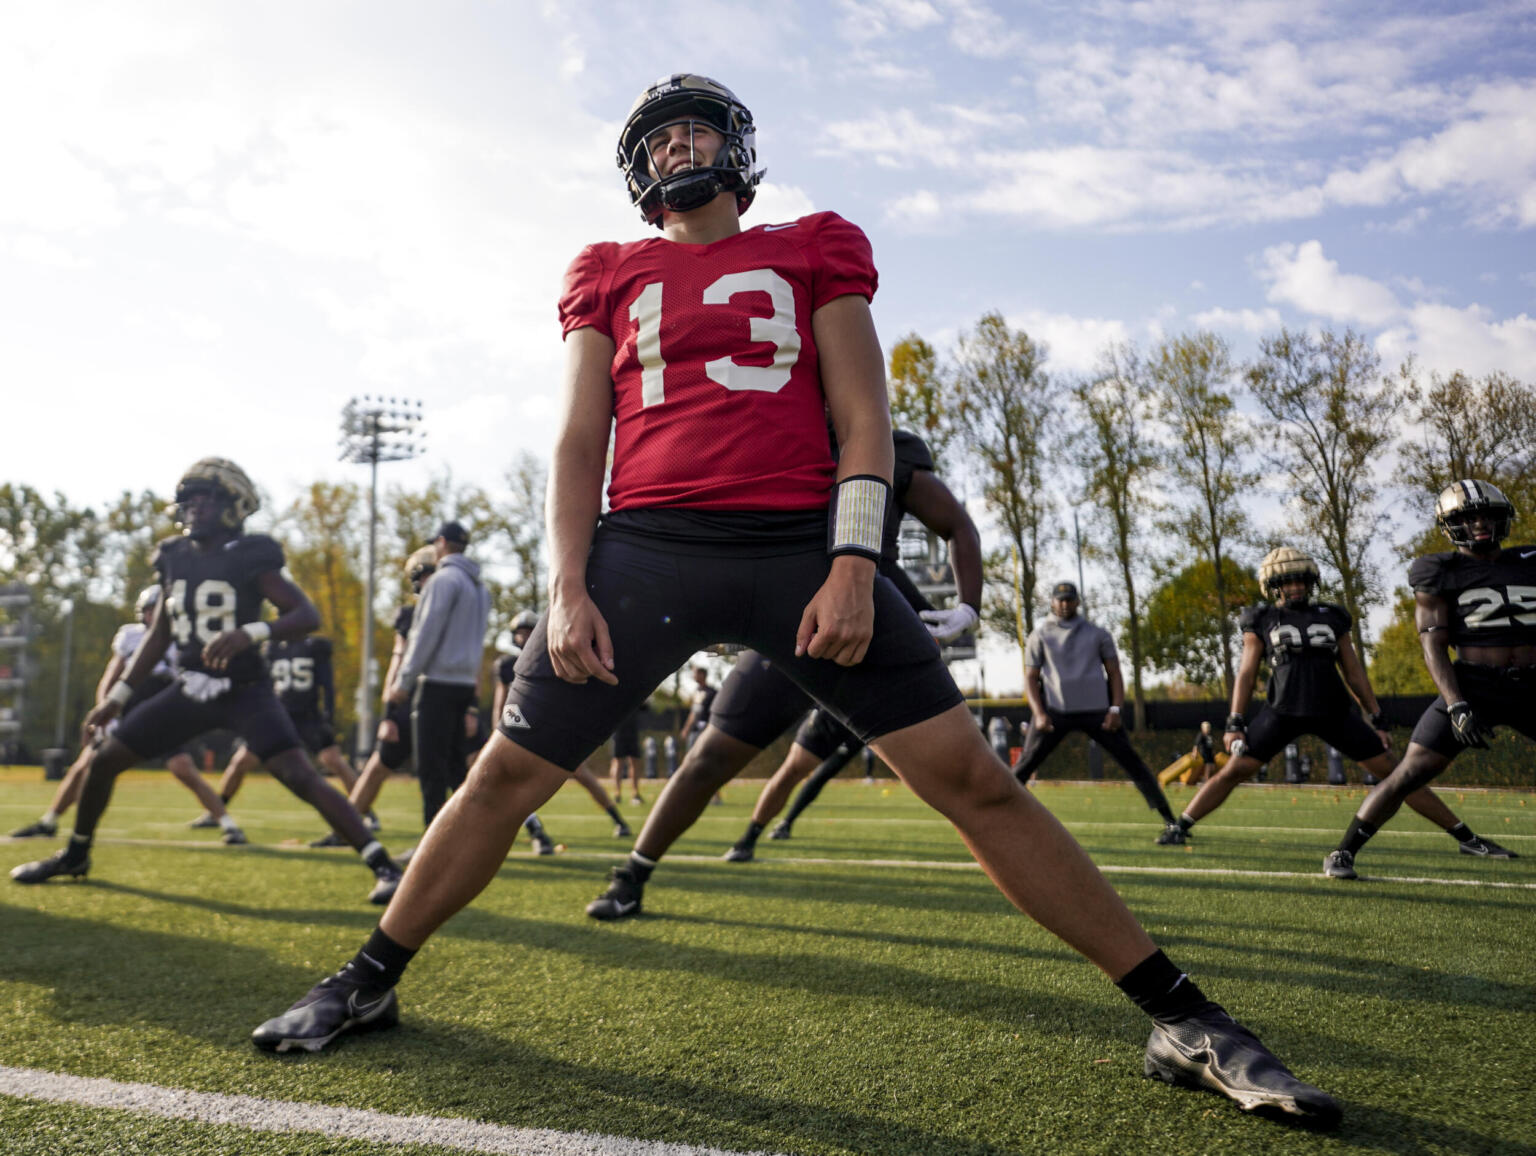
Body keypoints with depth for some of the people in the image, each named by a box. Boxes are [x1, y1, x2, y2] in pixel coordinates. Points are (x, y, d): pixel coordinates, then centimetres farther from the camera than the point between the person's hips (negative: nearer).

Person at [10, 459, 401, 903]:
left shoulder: (250, 559, -13)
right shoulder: (175, 557, 4)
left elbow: (308, 615, -19)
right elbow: (159, 634, 14)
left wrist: (250, 633, -35)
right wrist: (119, 694, 12)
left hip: (244, 691, -6)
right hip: (190, 689, 6)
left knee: (301, 777, -22)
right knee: (103, 761, 10)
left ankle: (383, 865, -20)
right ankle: (75, 855, 37)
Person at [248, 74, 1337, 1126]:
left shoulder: (815, 250, 15)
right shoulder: (611, 276, 19)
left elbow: (863, 420, 6)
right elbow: (579, 443, 12)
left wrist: (852, 565, -9)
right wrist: (568, 589, -1)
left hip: (800, 542, -1)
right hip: (644, 546, 2)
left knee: (974, 778, -6)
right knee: (506, 776, 3)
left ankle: (1182, 1020, 5)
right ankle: (369, 983, 26)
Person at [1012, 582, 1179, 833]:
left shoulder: (1097, 633, 10)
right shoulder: (1039, 635, 7)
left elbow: (1114, 673, 10)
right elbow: (1030, 678, 5)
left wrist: (1116, 709, -3)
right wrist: (1039, 714, -8)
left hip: (1096, 710, 1)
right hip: (1054, 710, -1)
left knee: (1131, 761, -2)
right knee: (1025, 766, -5)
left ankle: (1168, 817, 4)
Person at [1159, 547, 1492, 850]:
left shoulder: (1331, 618, 12)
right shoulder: (1262, 621, 6)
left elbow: (1354, 673, 15)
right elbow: (1247, 673, 3)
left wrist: (1378, 720, 12)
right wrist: (1234, 724, -5)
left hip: (1335, 711, 2)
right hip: (1284, 710, -2)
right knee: (1234, 771, -10)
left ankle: (1463, 834, 12)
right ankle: (1179, 827, 0)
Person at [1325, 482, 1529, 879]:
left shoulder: (1527, 563, 10)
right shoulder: (1440, 575, -1)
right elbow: (1434, 646, -7)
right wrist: (1457, 707, -18)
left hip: (1529, 686, 4)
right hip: (1473, 687, -4)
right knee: (1409, 775, -8)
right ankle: (1343, 852, 3)